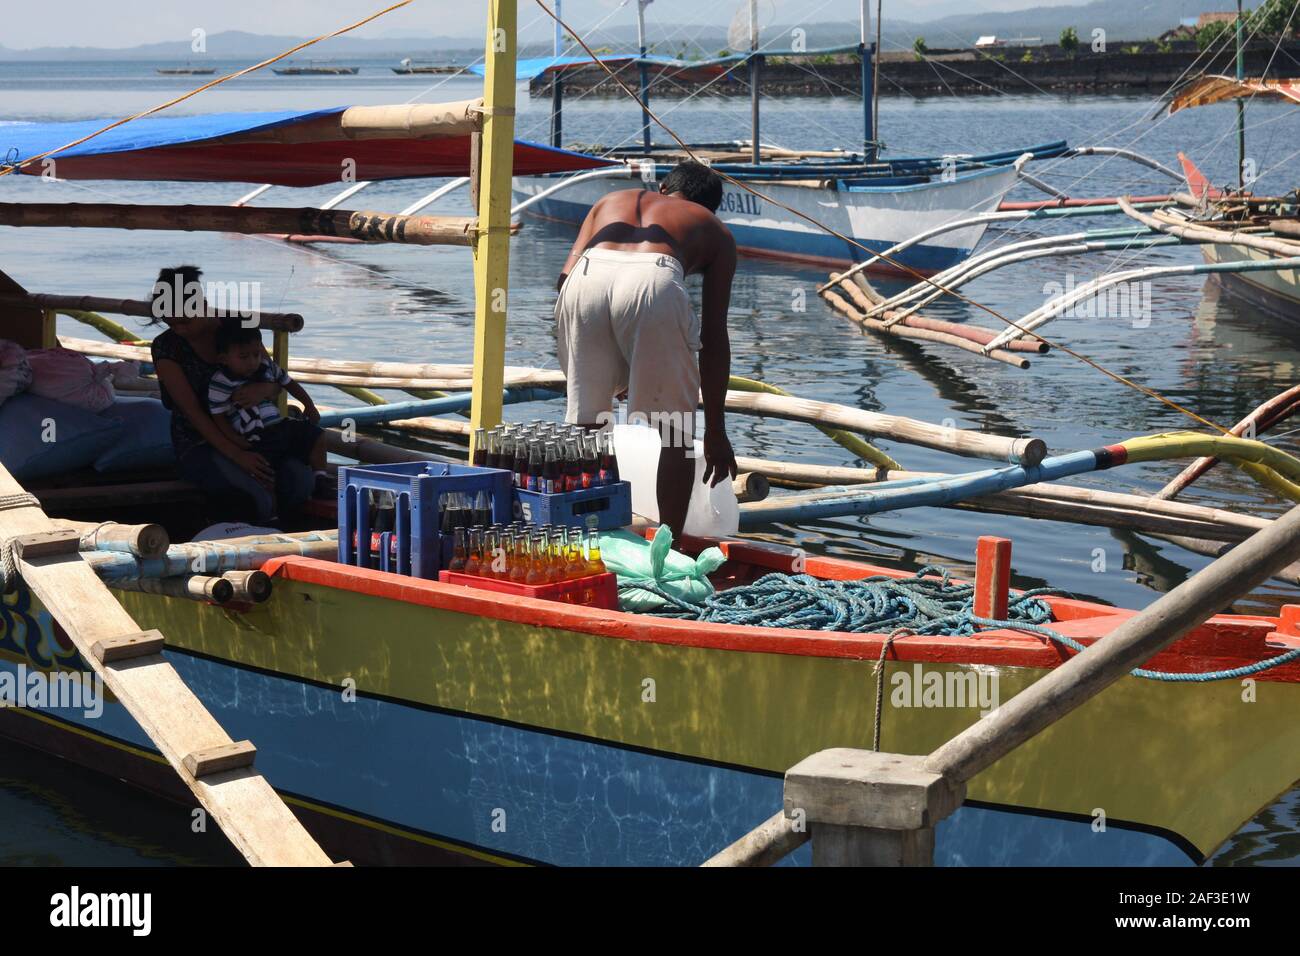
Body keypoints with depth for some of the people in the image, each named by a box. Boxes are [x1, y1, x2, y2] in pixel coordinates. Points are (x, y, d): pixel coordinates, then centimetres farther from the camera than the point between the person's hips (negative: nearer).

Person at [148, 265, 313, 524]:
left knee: (298, 481, -26)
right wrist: (236, 455, -25)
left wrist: (264, 389, -24)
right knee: (255, 500, -31)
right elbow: (191, 409, -14)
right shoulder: (165, 347, -9)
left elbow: (277, 384, 3)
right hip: (198, 443, -3)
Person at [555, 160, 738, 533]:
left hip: (585, 278, 3)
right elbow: (714, 337, 25)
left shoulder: (611, 200, 39)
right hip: (653, 281, -2)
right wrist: (716, 431, 28)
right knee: (677, 430, 14)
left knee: (584, 423, 19)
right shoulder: (715, 231, 32)